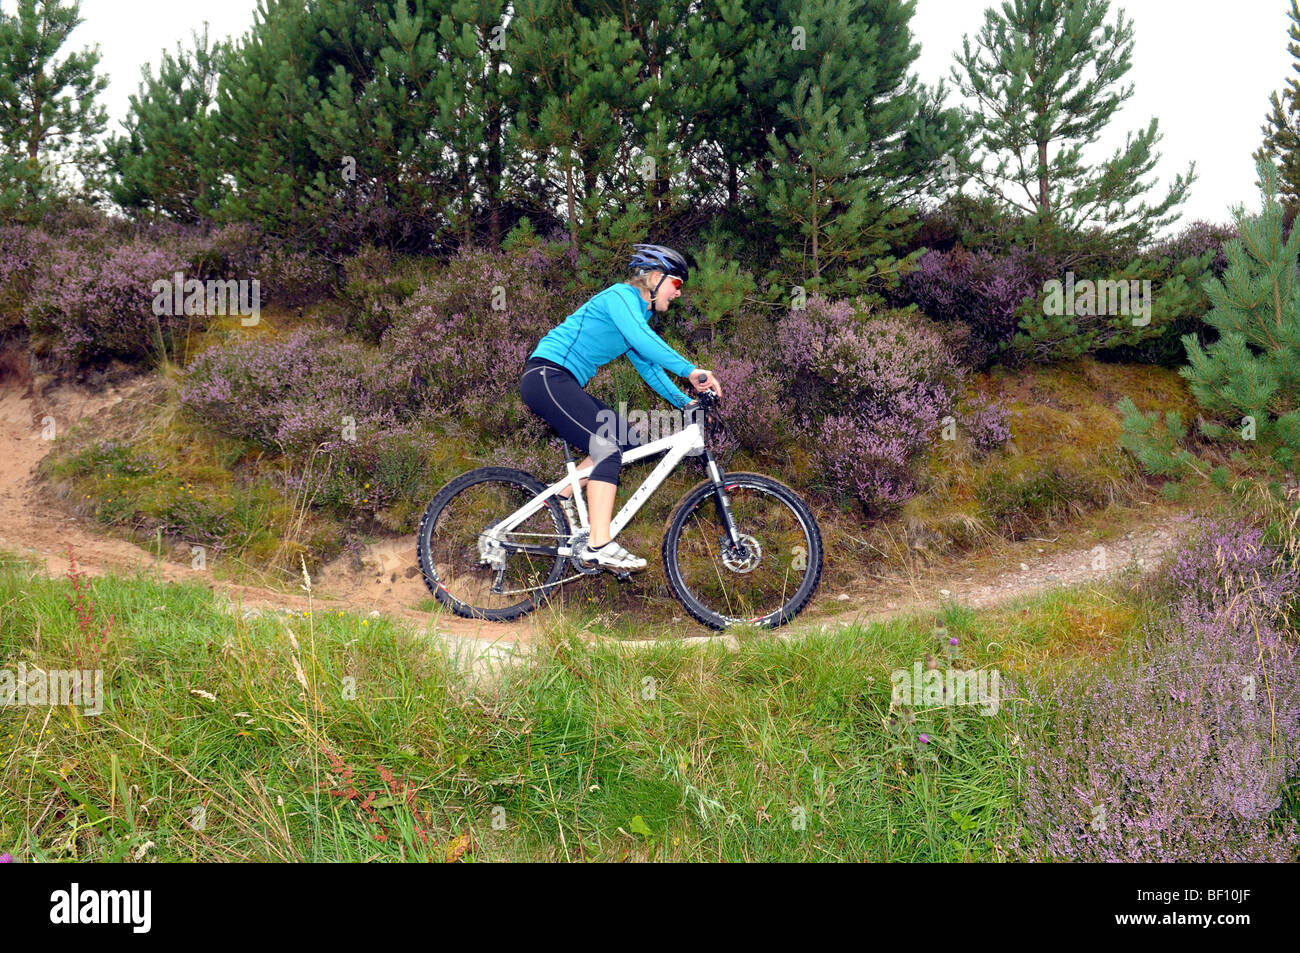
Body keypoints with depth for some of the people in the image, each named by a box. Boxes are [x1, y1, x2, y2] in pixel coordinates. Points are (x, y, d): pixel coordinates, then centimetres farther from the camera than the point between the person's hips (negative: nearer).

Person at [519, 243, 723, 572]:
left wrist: (685, 402, 12)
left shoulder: (640, 315, 20)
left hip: (564, 384, 10)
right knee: (608, 448, -20)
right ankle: (599, 546, -24)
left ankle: (564, 495, 14)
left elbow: (649, 367, 23)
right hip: (546, 375, -10)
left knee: (628, 442, 4)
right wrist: (690, 370, -31)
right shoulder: (621, 295, -9)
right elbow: (641, 339, -27)